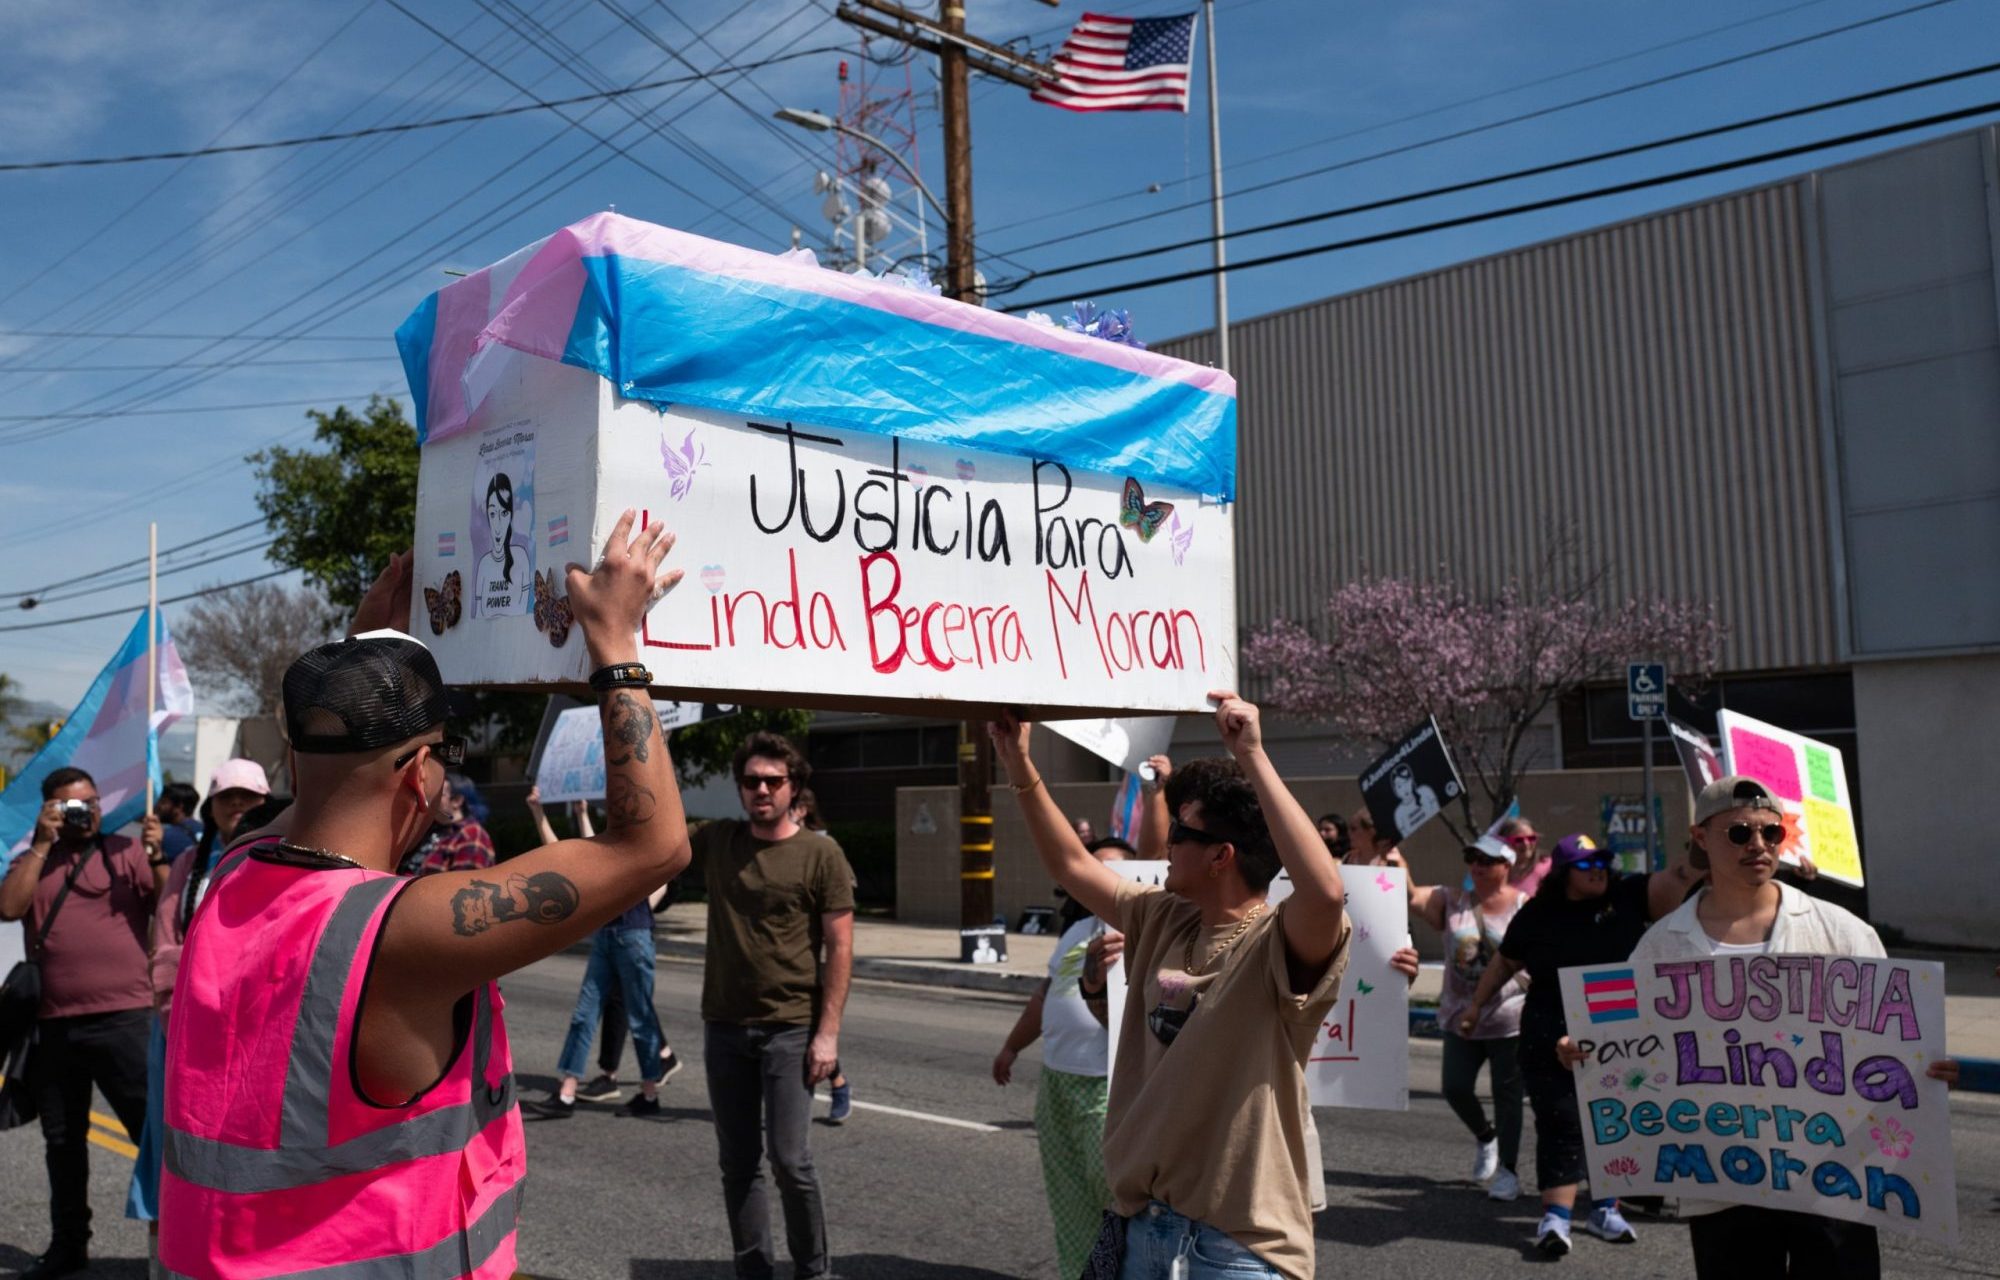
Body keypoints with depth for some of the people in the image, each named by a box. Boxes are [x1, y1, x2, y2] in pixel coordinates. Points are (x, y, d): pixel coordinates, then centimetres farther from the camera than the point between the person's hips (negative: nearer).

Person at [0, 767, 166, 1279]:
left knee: (153, 1127, -5)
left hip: (123, 1019, -4)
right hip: (54, 1023, 5)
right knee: (62, 1139, 17)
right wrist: (42, 844, -7)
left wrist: (156, 857, -19)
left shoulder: (126, 852, 3)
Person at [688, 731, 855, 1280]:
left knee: (789, 1161, -6)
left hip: (791, 1030, -4)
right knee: (738, 1164, 10)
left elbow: (840, 948, -6)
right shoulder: (715, 840, 5)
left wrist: (828, 1032, -12)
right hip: (724, 1027, 4)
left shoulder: (821, 855, -6)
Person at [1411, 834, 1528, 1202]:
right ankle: (1485, 1137, 35)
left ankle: (1507, 1169, 18)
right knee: (1455, 1088, 5)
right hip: (1460, 1017, 3)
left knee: (1507, 1094, 5)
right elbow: (1412, 896, -14)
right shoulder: (1451, 901, 1)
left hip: (1509, 1020, -3)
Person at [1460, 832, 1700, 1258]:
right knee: (1560, 1127, -3)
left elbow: (1678, 879, -11)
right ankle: (1555, 1217, -2)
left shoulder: (1627, 897, 0)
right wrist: (1476, 1005, 17)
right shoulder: (1536, 916, 1)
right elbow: (1504, 963, 13)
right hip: (1553, 1043, -1)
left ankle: (1605, 1210, 25)